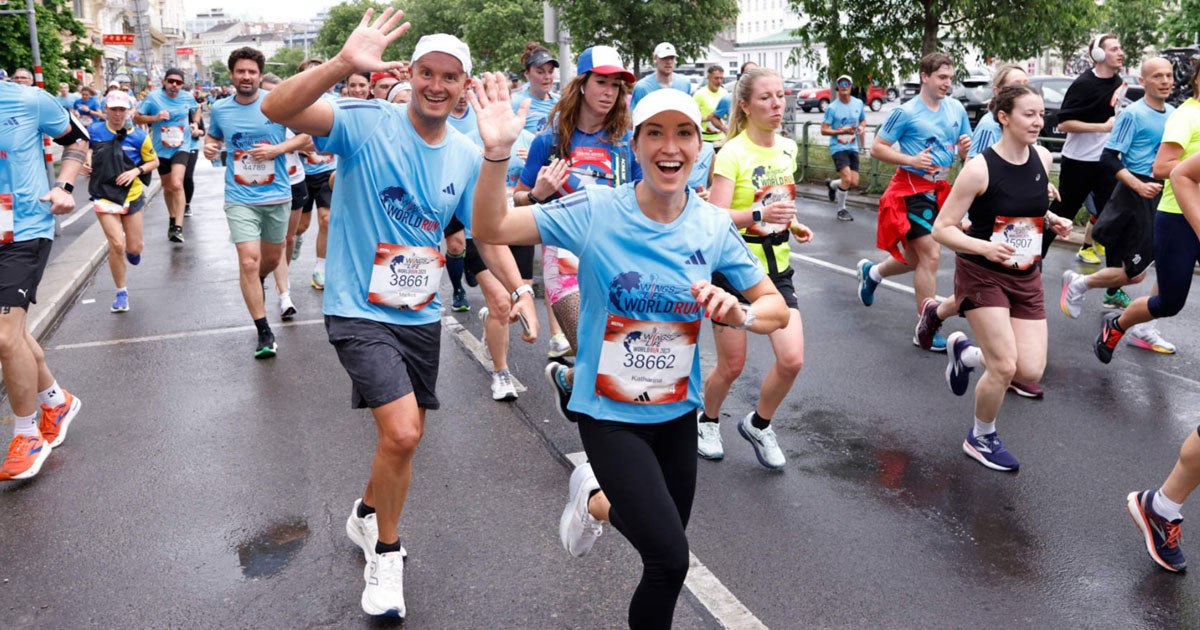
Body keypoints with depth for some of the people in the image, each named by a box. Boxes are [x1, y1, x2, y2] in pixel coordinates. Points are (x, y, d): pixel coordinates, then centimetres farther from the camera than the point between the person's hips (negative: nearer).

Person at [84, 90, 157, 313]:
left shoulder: (139, 137, -5)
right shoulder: (93, 132, -3)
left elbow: (154, 162, 6)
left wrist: (136, 171, -11)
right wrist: (87, 162, -4)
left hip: (132, 195, 1)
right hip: (104, 196, -1)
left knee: (134, 248, 4)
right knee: (116, 245, -13)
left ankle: (130, 250, 47)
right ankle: (121, 292, 5)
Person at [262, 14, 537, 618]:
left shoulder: (468, 156, 3)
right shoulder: (367, 124, -12)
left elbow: (488, 232, 12)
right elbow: (278, 108, -26)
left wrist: (519, 289, -3)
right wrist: (343, 63, -41)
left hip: (421, 314, 6)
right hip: (360, 311, -5)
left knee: (404, 438, 15)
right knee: (402, 432, -19)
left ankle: (367, 516, 45)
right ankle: (386, 551, 8)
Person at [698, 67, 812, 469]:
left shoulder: (788, 148, 5)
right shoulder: (732, 154, -15)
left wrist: (793, 223, 6)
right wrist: (759, 215, -38)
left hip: (776, 269, 6)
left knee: (792, 360, -5)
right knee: (731, 366, 5)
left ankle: (759, 425, 22)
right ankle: (708, 421, 36)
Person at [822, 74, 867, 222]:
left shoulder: (859, 103, 6)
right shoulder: (832, 108, -7)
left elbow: (863, 120, 21)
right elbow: (823, 130, -7)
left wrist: (861, 128, -3)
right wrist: (842, 131, -20)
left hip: (853, 147, 5)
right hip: (838, 147, -5)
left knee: (854, 182, 0)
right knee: (847, 178, -20)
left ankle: (832, 184, 32)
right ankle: (841, 209, 0)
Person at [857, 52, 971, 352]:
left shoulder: (957, 109, 8)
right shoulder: (906, 113, -10)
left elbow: (965, 152, 17)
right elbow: (876, 148, -9)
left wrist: (964, 148, -7)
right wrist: (911, 159, -21)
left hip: (938, 189, 7)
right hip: (912, 189, -7)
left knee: (917, 258, 15)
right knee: (930, 255, -12)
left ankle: (871, 271, 45)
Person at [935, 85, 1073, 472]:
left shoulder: (1043, 158, 0)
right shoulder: (979, 169, -19)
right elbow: (941, 228, -17)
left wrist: (1051, 220, 1)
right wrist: (985, 247, -32)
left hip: (1026, 277, 6)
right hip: (982, 275, -6)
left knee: (1031, 372, -1)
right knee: (1005, 367, -9)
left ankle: (965, 352, 30)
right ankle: (980, 439, 18)